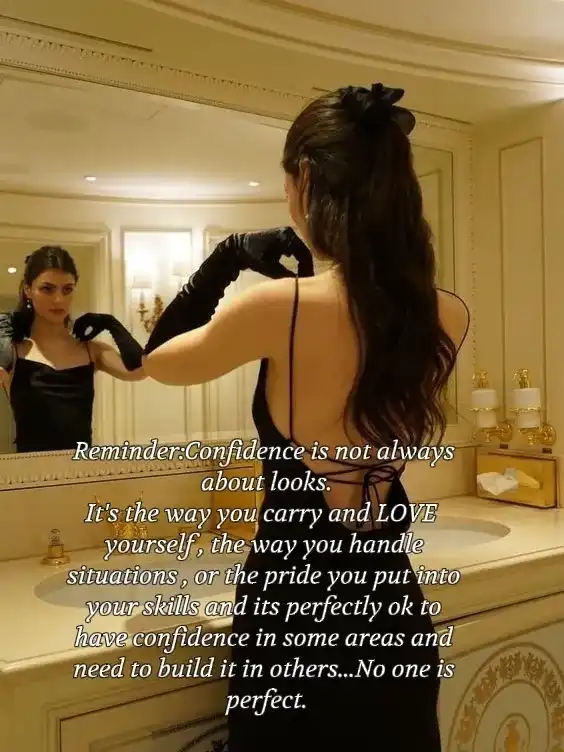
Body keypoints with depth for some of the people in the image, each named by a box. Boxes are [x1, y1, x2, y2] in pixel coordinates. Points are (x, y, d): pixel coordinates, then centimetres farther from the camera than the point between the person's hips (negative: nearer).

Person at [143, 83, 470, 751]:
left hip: (294, 610, -4)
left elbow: (158, 360, -2)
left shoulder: (281, 307, -22)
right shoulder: (449, 318, -8)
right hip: (393, 611, 4)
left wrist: (227, 258, 5)